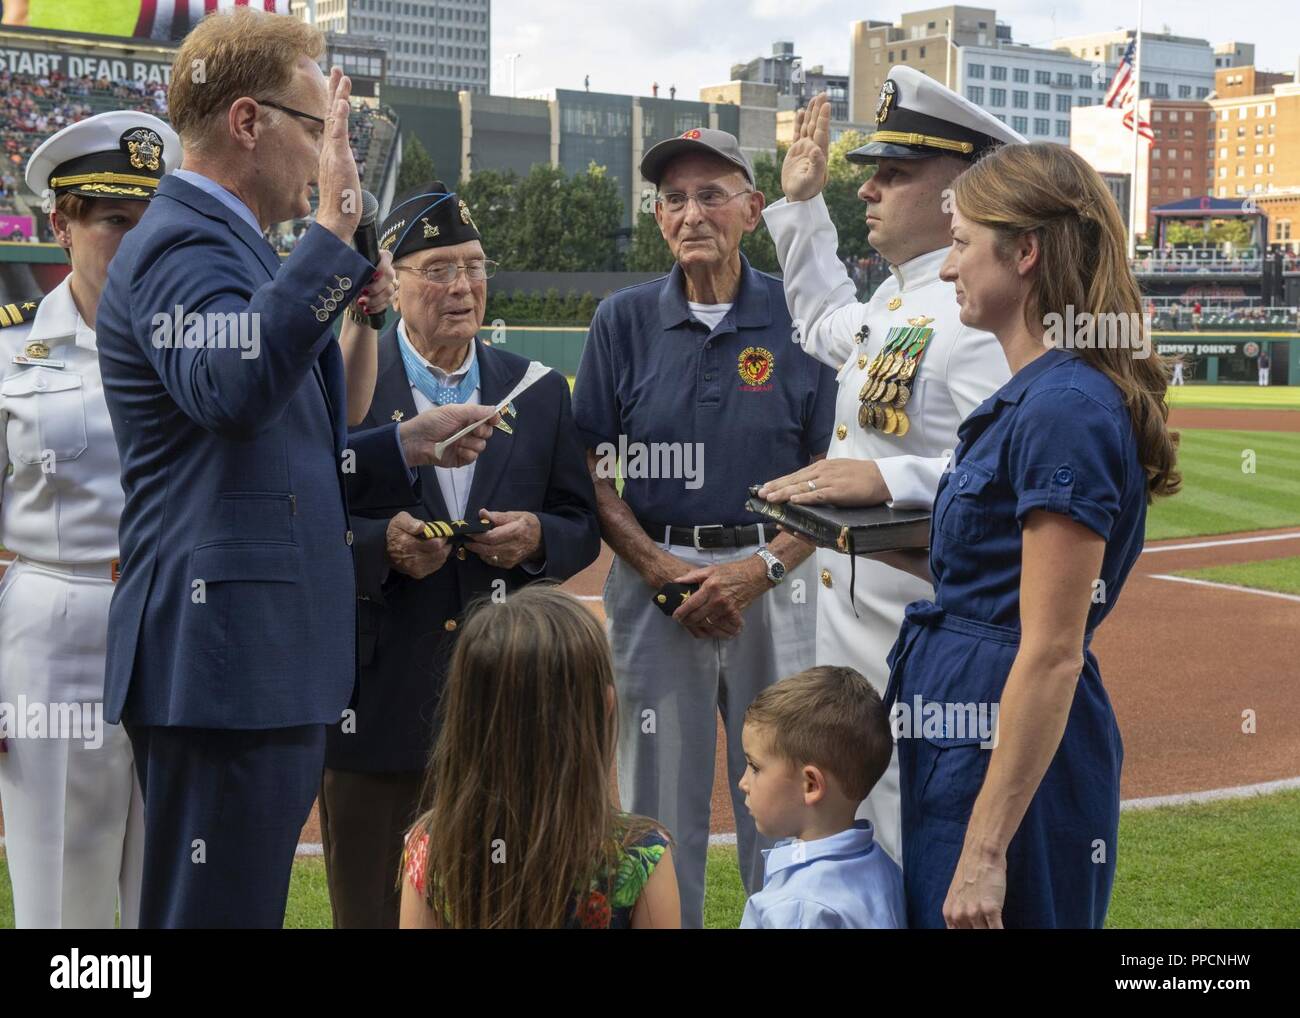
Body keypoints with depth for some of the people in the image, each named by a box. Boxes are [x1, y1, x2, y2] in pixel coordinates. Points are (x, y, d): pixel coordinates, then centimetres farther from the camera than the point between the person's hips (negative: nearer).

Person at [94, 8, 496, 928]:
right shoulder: (183, 244, -12)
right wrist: (334, 230, -32)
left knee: (249, 903, 15)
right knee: (220, 909, -5)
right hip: (226, 660, -10)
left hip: (267, 660, 10)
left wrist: (403, 449, 16)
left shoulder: (223, 243, 20)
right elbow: (236, 387, -34)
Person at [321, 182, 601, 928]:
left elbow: (582, 530, 11)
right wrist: (380, 544, -21)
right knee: (372, 909, 5)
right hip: (377, 702, -3)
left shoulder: (540, 392, 9)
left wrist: (537, 538, -10)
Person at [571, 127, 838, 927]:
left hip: (773, 578, -1)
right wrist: (662, 570, -9)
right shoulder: (625, 319, 4)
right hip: (655, 576, 1)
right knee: (658, 808, 6)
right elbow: (593, 471, 3)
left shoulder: (798, 317, 1)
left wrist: (759, 569, -12)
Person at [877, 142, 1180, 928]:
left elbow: (1052, 656, -22)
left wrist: (987, 848, -22)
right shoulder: (1029, 397, 11)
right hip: (959, 742, 10)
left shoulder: (1064, 408, -19)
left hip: (1020, 759, -10)